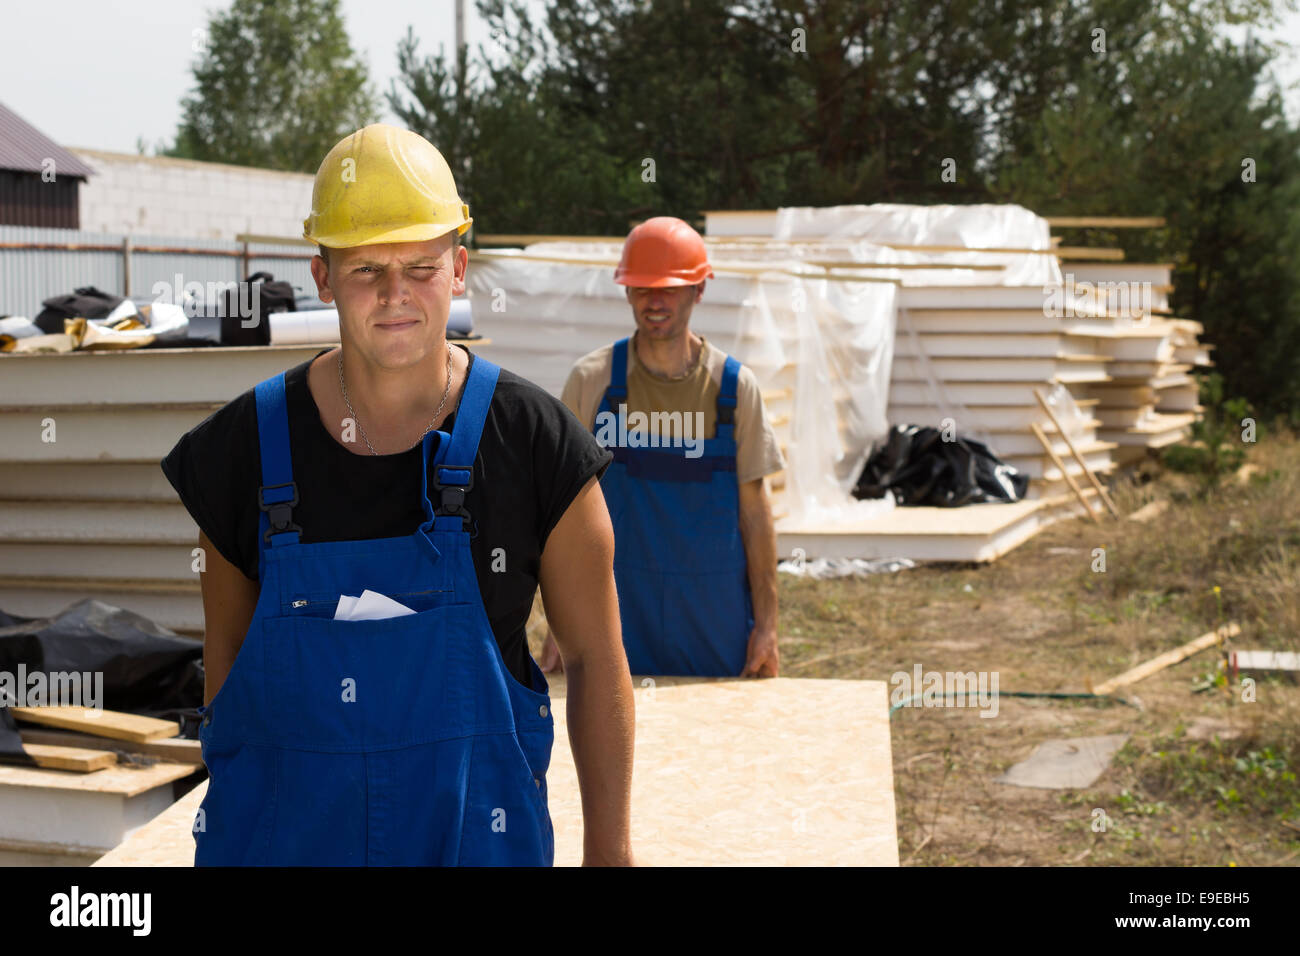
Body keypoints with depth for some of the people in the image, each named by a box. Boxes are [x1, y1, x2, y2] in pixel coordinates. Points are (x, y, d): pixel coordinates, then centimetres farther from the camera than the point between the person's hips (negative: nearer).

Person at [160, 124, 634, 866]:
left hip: (473, 829, -1)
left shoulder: (534, 441, -7)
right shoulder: (248, 445, -2)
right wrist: (224, 824, 10)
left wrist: (609, 848, -2)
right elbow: (224, 659, 7)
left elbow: (595, 660, -1)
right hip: (281, 829, 1)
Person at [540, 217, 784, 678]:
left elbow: (754, 510, 3)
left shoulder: (734, 386, 0)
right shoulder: (591, 380, -2)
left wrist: (766, 624, 1)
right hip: (618, 615, -1)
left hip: (716, 622, 1)